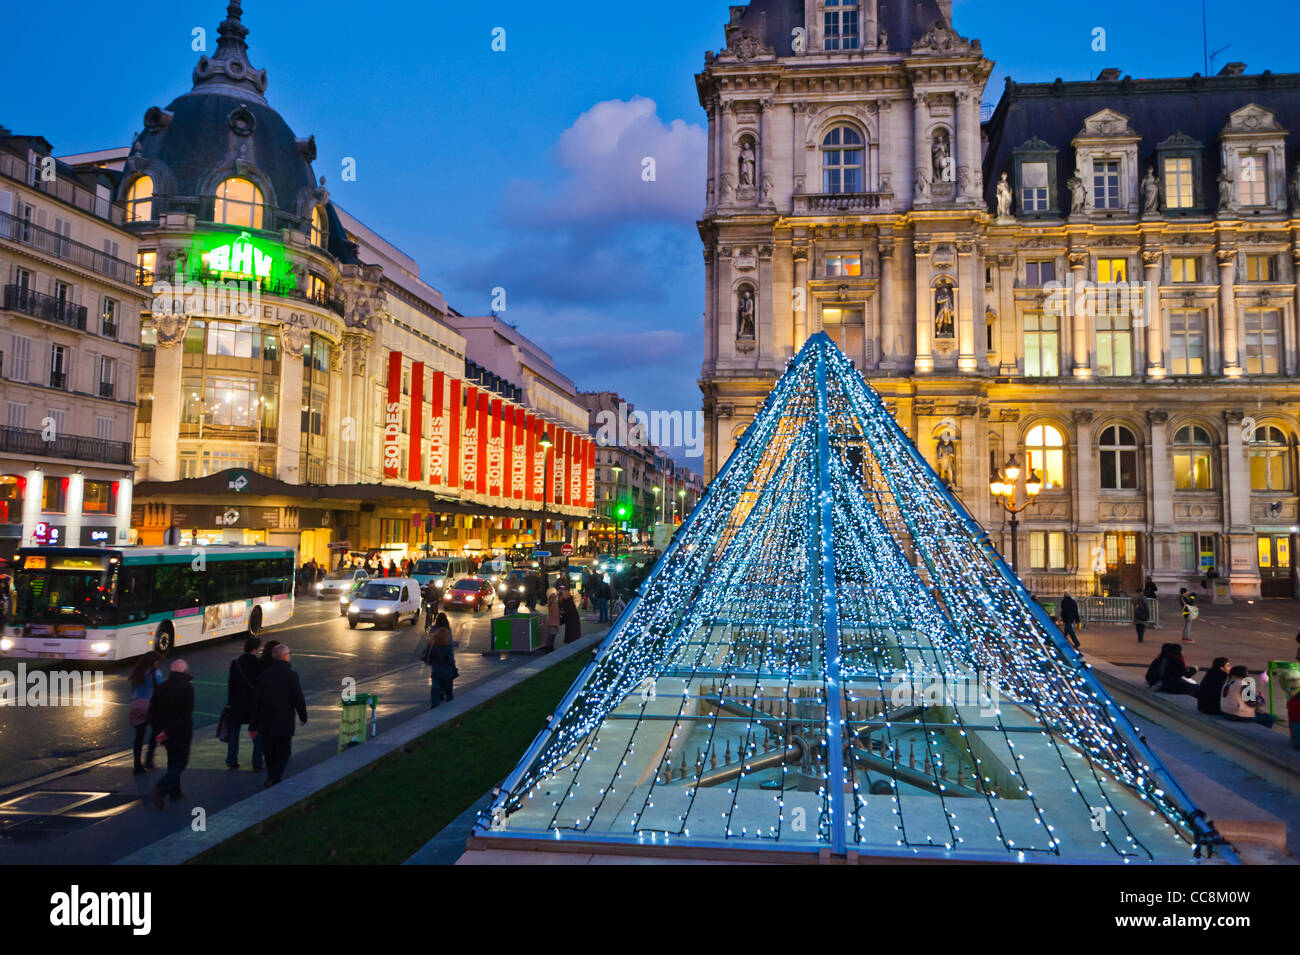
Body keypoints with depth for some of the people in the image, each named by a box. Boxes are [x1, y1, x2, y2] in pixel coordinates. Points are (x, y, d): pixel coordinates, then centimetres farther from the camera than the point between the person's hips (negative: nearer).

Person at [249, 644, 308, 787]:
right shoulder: (291, 676, -12)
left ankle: (272, 778, 26)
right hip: (284, 723, -4)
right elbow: (298, 699, -10)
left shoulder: (263, 676, 2)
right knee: (284, 752, 6)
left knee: (270, 753, 17)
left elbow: (255, 702, 3)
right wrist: (303, 717, 6)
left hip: (265, 723, 4)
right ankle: (274, 779, -9)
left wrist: (253, 726, 8)